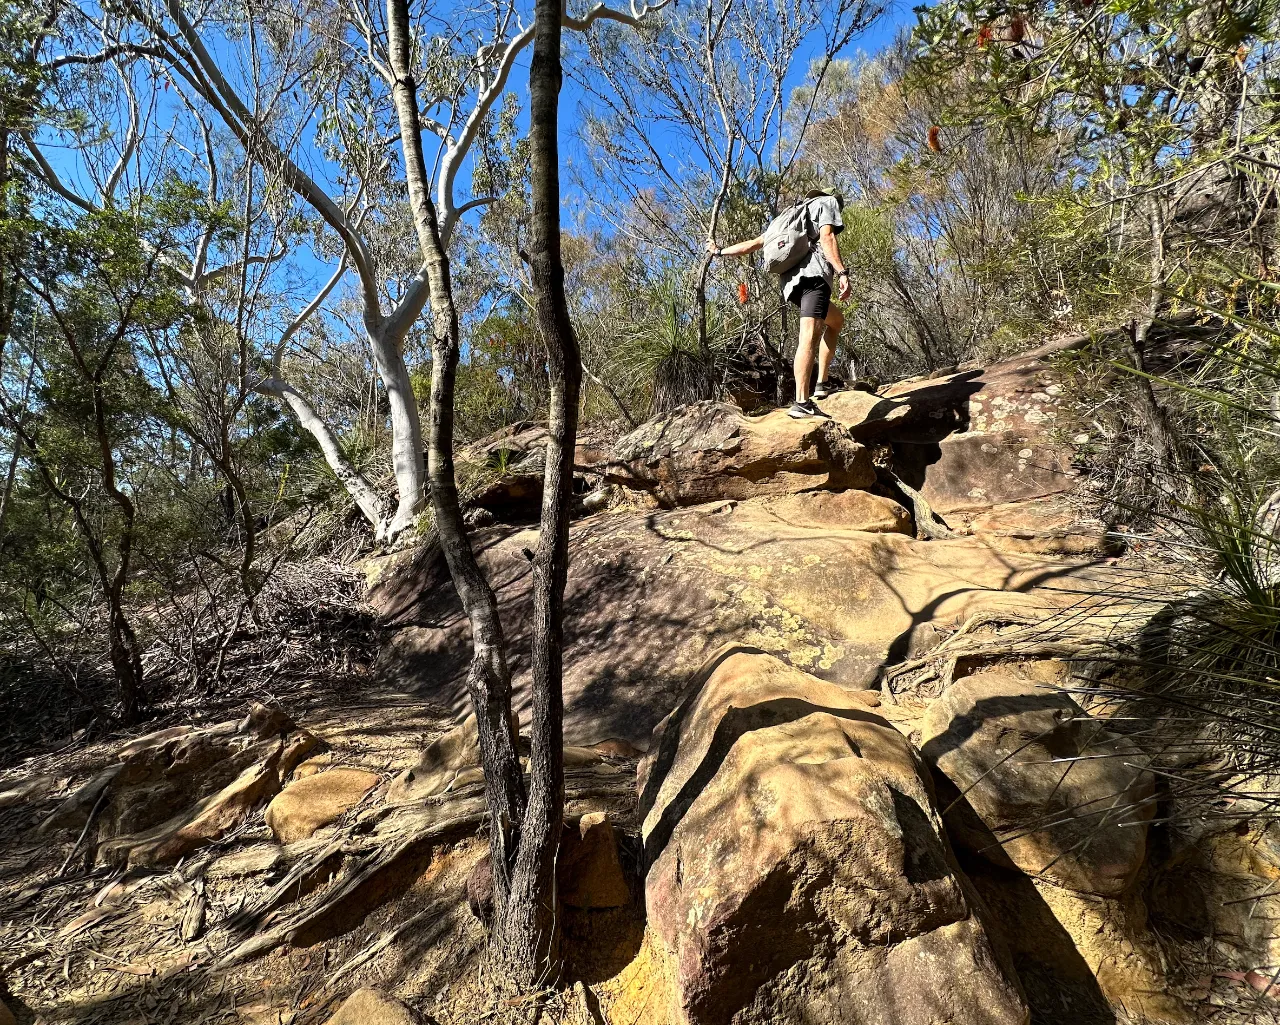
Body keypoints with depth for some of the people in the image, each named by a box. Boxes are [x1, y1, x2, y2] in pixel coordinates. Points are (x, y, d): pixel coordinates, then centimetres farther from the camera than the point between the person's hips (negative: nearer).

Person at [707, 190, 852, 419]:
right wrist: (842, 273, -13)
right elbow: (826, 237, -3)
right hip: (813, 273, -7)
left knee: (836, 320, 24)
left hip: (792, 281, 8)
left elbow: (754, 243, 29)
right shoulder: (828, 201, 17)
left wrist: (720, 251, 40)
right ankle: (801, 403, -35)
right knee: (809, 336, -21)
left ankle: (823, 382, 12)